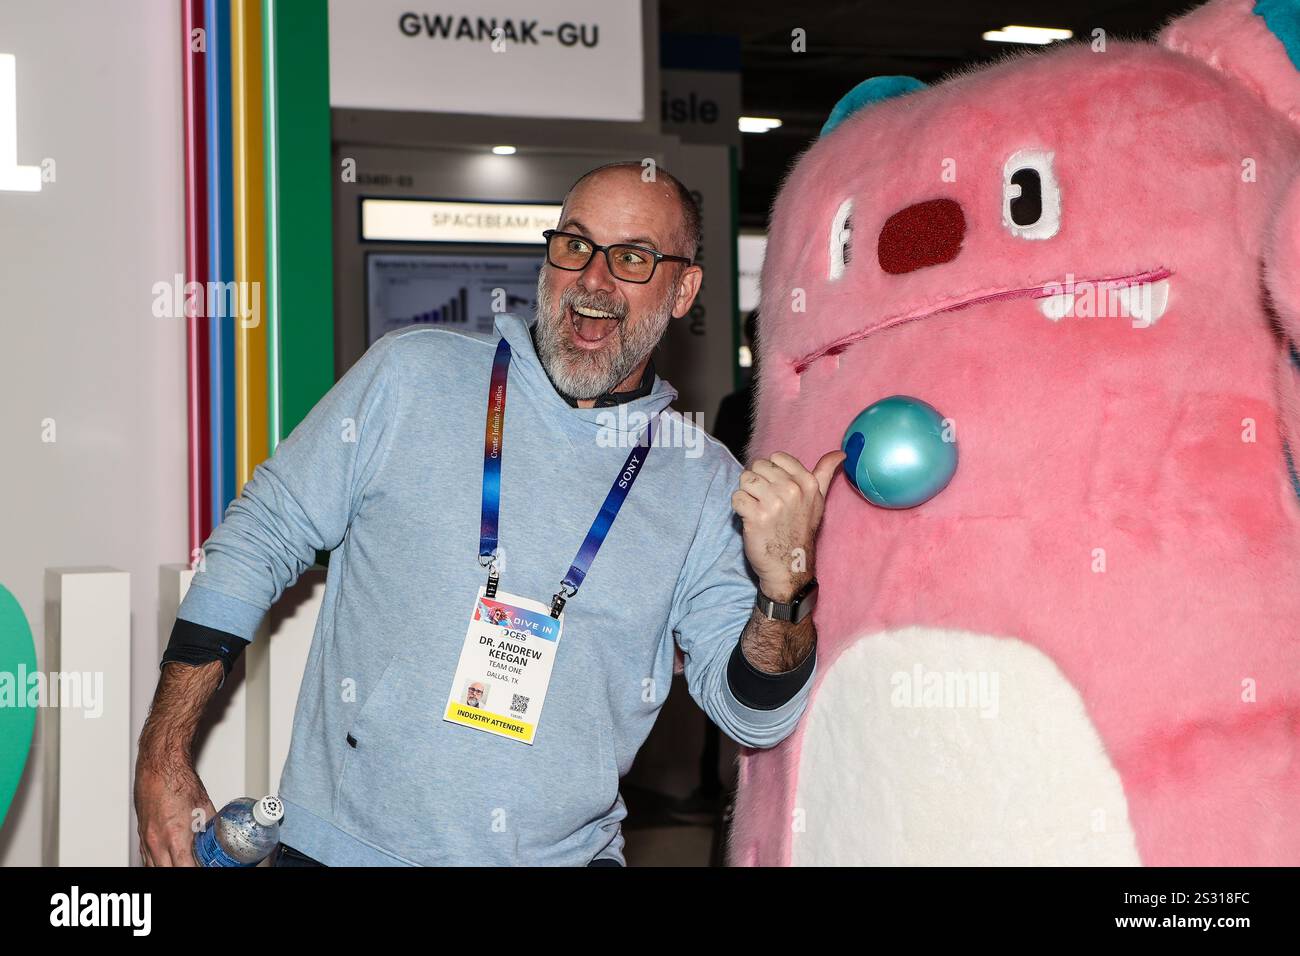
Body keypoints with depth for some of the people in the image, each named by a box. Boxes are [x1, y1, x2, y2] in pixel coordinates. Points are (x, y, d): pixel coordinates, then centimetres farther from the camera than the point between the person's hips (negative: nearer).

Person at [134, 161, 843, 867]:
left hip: (565, 853, 2)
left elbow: (751, 715, 0)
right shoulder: (411, 375, -2)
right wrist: (164, 758, -1)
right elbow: (258, 540, 3)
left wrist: (785, 586, -20)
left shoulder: (707, 484, 2)